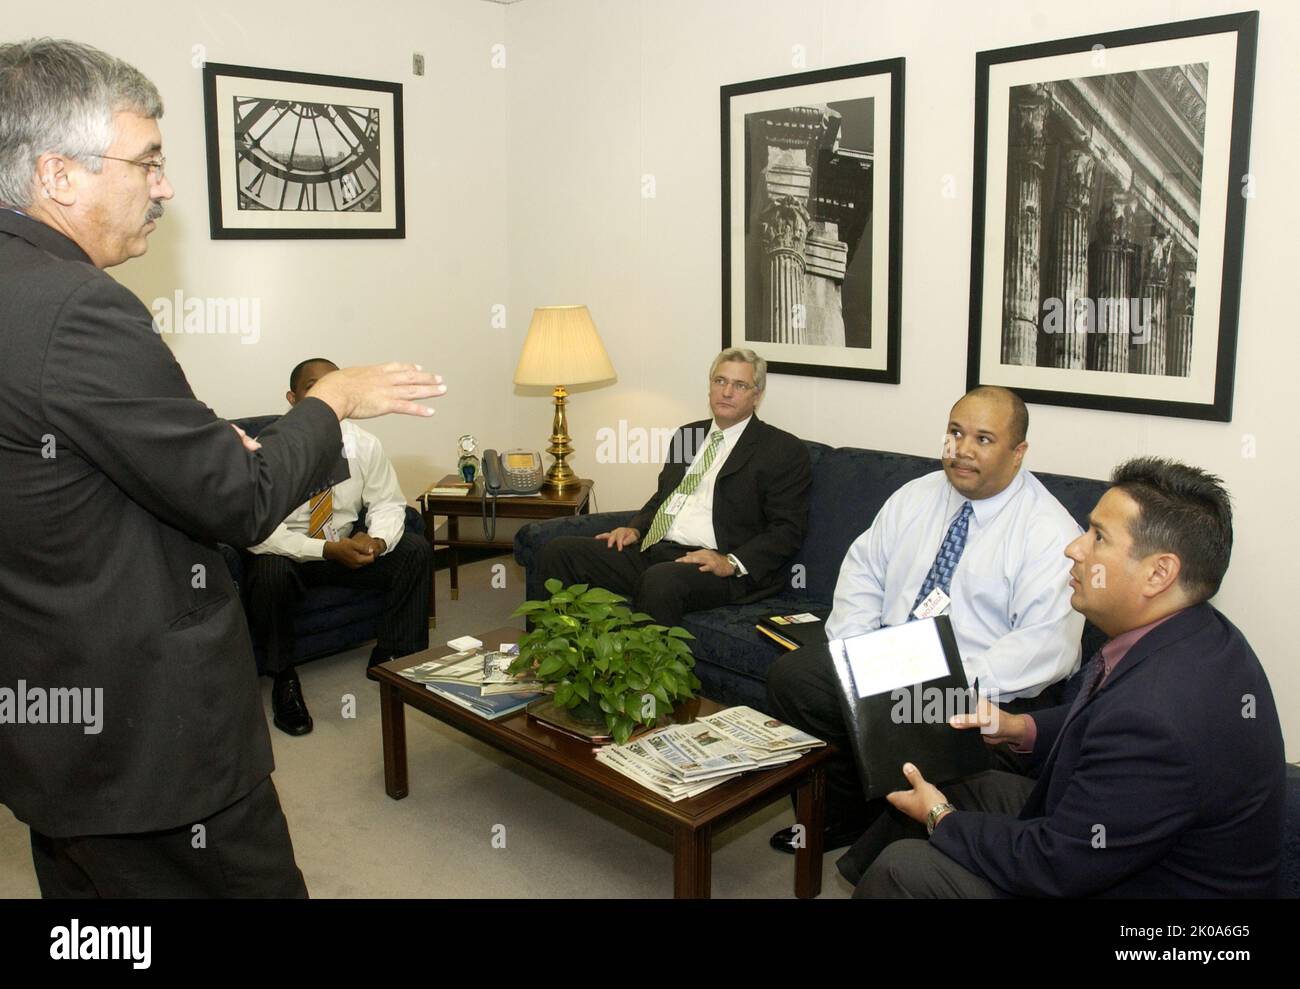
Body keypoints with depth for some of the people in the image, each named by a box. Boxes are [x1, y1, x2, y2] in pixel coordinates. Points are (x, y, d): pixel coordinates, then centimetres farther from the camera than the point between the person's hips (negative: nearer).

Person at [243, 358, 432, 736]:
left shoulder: (364, 445, -6)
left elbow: (388, 505, -1)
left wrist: (376, 541, -26)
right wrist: (328, 550, -33)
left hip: (345, 546, 4)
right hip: (286, 553, -4)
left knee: (416, 550, -15)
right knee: (269, 573, -37)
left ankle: (392, 658, -3)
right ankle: (283, 678, -13)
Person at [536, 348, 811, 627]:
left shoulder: (784, 450, 2)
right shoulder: (687, 433, 23)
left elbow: (787, 529, -5)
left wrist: (732, 563, -18)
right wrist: (635, 529, 9)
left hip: (714, 566, -6)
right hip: (650, 551, 7)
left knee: (661, 580, -40)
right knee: (558, 552, -11)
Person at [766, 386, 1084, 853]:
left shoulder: (1049, 531, -11)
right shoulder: (915, 497, 8)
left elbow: (1048, 644, -19)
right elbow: (863, 571, 10)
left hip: (988, 693, -5)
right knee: (790, 674, -12)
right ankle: (842, 817, 7)